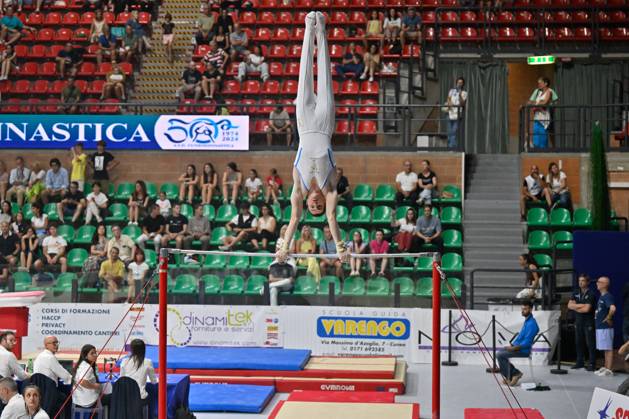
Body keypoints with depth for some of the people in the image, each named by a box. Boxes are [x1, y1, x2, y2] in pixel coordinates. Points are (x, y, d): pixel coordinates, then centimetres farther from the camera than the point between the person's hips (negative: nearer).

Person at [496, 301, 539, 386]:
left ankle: (511, 375, -3)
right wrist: (512, 345, 8)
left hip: (523, 350, -10)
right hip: (517, 347, 10)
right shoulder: (526, 321, 13)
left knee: (500, 355, -16)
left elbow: (526, 343, -24)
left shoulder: (531, 324, -20)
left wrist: (513, 348, -22)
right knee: (500, 353, 11)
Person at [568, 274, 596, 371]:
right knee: (578, 342, 9)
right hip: (578, 322, 6)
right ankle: (580, 362, 18)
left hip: (588, 322, -6)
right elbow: (569, 305, 2)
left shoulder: (590, 294, -7)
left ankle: (592, 363, -1)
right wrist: (581, 305, -9)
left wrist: (575, 307, -4)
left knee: (590, 343, -4)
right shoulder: (575, 293, 12)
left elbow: (587, 309, -16)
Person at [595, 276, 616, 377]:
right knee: (605, 349, 15)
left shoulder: (607, 296, -16)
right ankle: (605, 368, 22)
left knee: (608, 349, -6)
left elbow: (613, 308, -34)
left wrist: (608, 318, -21)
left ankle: (609, 370, -4)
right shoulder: (601, 297, 15)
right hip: (600, 327, 10)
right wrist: (597, 316, 17)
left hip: (606, 327, -10)